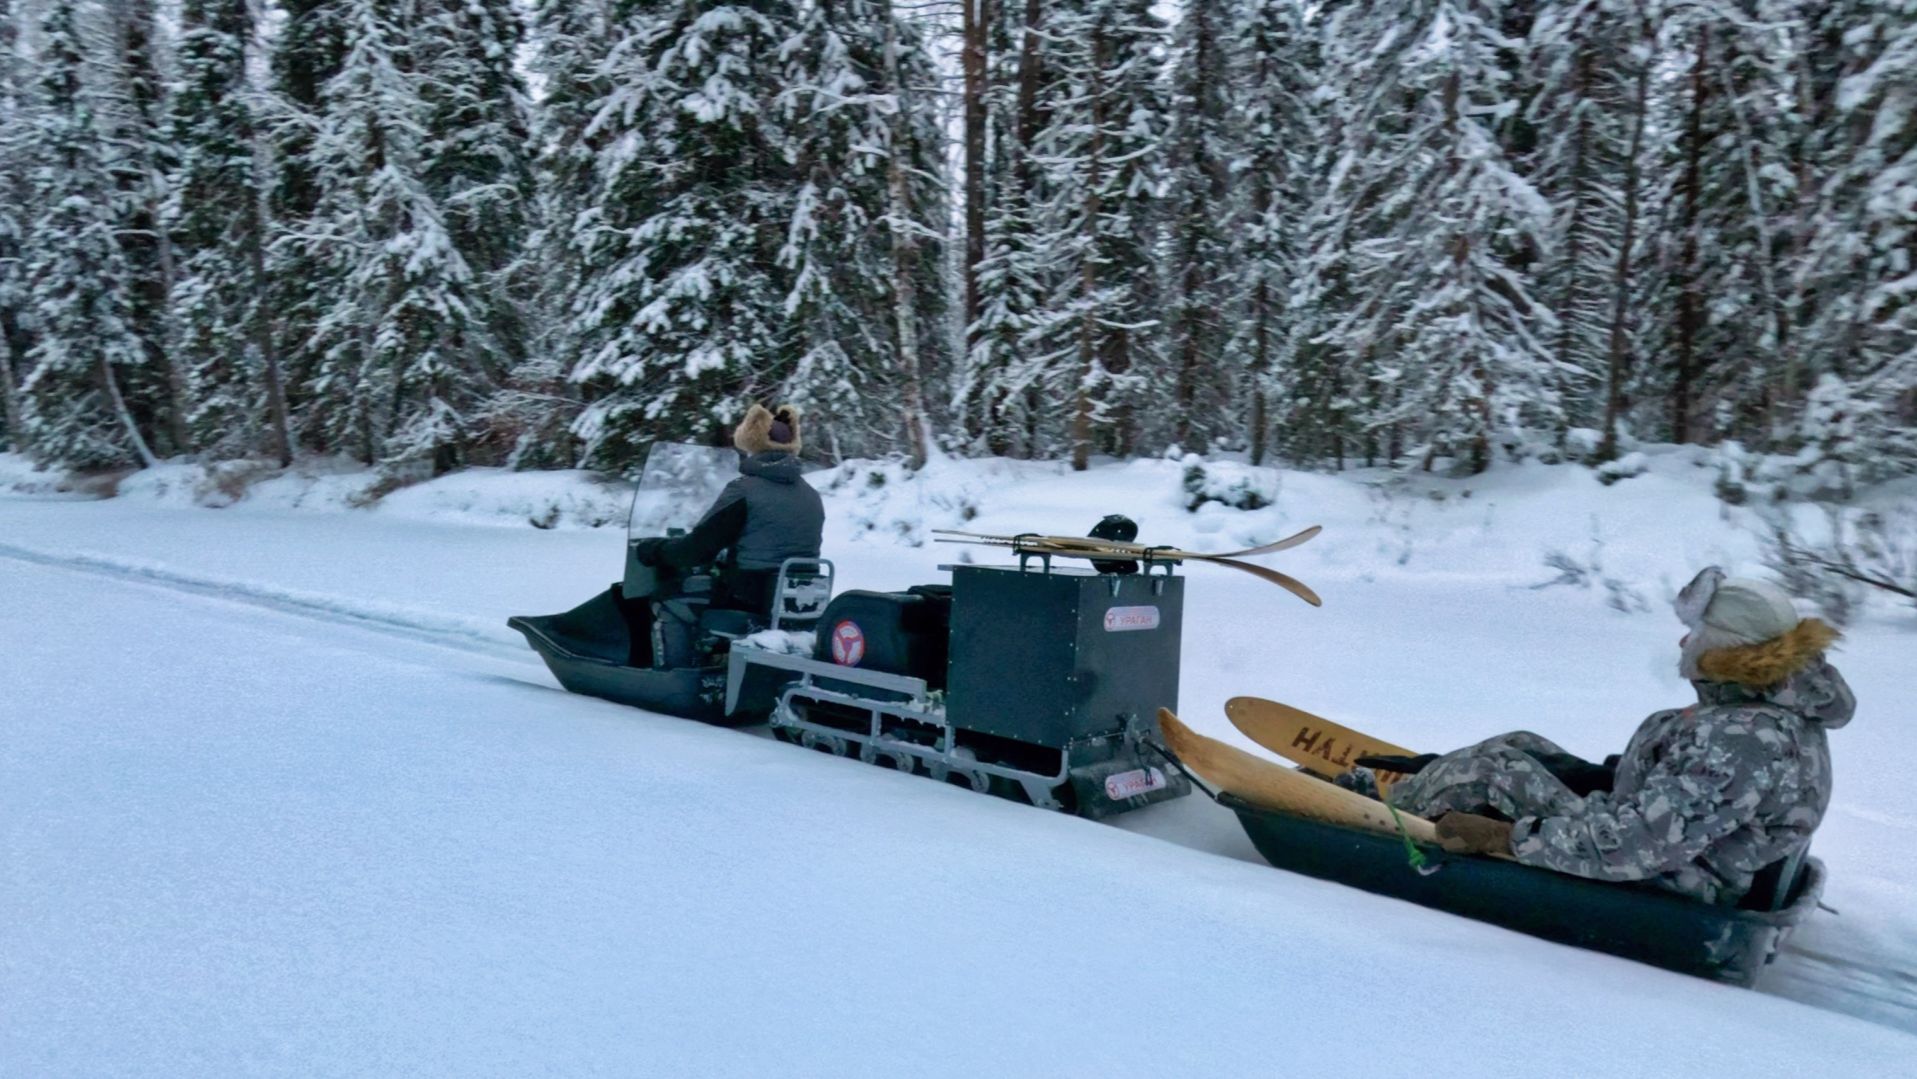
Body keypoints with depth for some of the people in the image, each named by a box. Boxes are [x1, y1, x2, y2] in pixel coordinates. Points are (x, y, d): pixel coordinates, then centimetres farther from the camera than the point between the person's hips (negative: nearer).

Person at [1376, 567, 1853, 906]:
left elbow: (1634, 844, -36)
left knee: (1493, 768, -11)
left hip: (1659, 888, -9)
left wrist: (1506, 836, -32)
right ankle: (1400, 791, 19)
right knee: (1520, 745, 8)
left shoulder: (1742, 745, -34)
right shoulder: (1778, 699, -3)